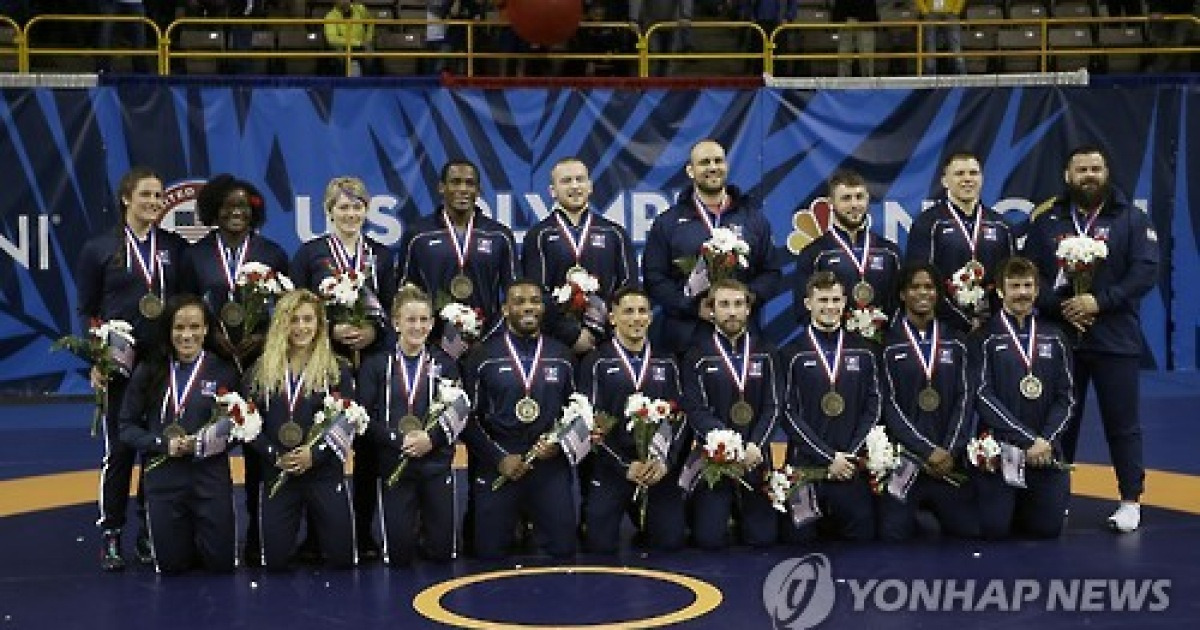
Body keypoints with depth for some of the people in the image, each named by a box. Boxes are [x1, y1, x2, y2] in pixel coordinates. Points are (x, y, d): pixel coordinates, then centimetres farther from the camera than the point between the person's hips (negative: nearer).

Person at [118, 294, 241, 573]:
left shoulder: (223, 372, -2)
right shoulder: (149, 372, 1)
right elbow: (127, 426, 3)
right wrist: (163, 443, -13)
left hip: (210, 477, -1)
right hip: (163, 478, 1)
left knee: (221, 562, 2)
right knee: (170, 566, 7)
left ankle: (202, 535, 34)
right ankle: (183, 536, 40)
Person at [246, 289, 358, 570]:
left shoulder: (337, 369, 1)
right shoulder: (262, 370, 6)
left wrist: (315, 453, -17)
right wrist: (276, 456, -11)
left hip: (325, 472, -1)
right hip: (275, 474, 1)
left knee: (343, 559, 1)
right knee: (274, 562, 2)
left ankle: (316, 533, 35)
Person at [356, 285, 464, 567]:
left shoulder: (445, 364, 6)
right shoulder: (376, 366, 3)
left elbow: (459, 413, 0)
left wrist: (431, 438, -16)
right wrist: (399, 440, -16)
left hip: (437, 466, 1)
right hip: (393, 466, -1)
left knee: (442, 549, 2)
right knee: (398, 553, -1)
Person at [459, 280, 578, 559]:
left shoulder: (562, 356, 8)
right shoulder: (483, 357, 1)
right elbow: (469, 417, 0)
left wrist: (560, 443, -5)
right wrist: (499, 458, -9)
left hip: (551, 468, 2)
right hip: (496, 470, -2)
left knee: (563, 550, -1)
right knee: (490, 554, 1)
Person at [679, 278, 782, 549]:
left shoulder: (764, 351, 7)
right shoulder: (698, 353, 0)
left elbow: (773, 406, 1)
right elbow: (695, 410, -8)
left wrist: (755, 445, -15)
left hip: (755, 456, 2)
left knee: (763, 537, -2)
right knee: (709, 539, -9)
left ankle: (739, 508, 31)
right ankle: (721, 510, 26)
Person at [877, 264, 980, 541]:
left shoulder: (955, 343, 12)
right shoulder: (888, 344, 2)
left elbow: (964, 400, 5)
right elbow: (888, 405, -5)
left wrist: (950, 452, -9)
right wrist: (928, 451, -12)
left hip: (950, 462, 3)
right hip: (901, 462, -2)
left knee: (970, 532, -3)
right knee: (894, 536, -10)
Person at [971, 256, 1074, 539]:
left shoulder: (1053, 338, 10)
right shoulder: (986, 338, -1)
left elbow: (1066, 398, 6)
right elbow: (984, 397, -9)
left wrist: (1046, 441, -11)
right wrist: (1030, 440, -15)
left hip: (1046, 451, 3)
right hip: (999, 447, -3)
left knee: (1048, 527, -4)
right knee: (993, 528, -11)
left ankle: (1024, 506, 28)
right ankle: (1004, 503, 23)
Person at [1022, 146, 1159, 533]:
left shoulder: (1131, 219, 1)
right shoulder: (1047, 222, 8)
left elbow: (1146, 271, -8)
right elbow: (1030, 273, 2)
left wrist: (1100, 301, -18)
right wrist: (1060, 306, -15)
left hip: (1115, 340, -2)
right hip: (1060, 337, 2)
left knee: (1122, 422, 2)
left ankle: (1131, 500, 12)